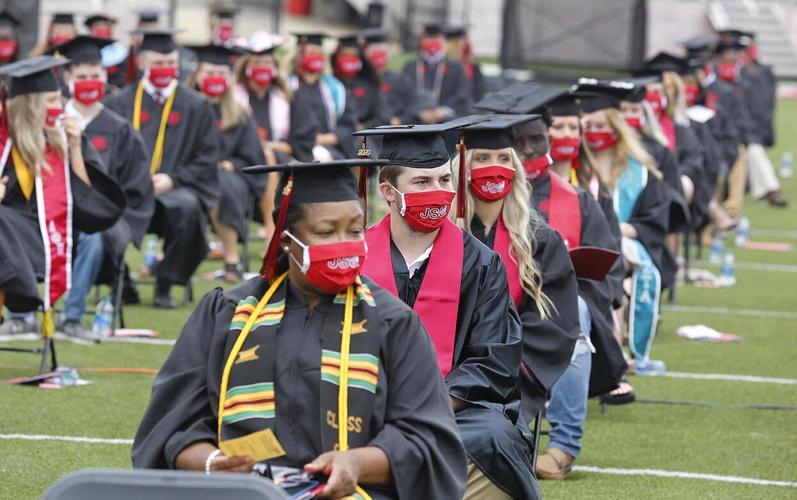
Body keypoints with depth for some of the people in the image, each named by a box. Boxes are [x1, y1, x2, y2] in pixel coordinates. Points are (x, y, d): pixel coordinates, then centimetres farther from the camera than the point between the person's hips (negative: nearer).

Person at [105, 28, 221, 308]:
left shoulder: (195, 106, 13)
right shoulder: (119, 103, 14)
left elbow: (208, 157, 7)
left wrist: (172, 179, -8)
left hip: (174, 190, 0)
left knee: (187, 206, -37)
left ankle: (165, 285, -17)